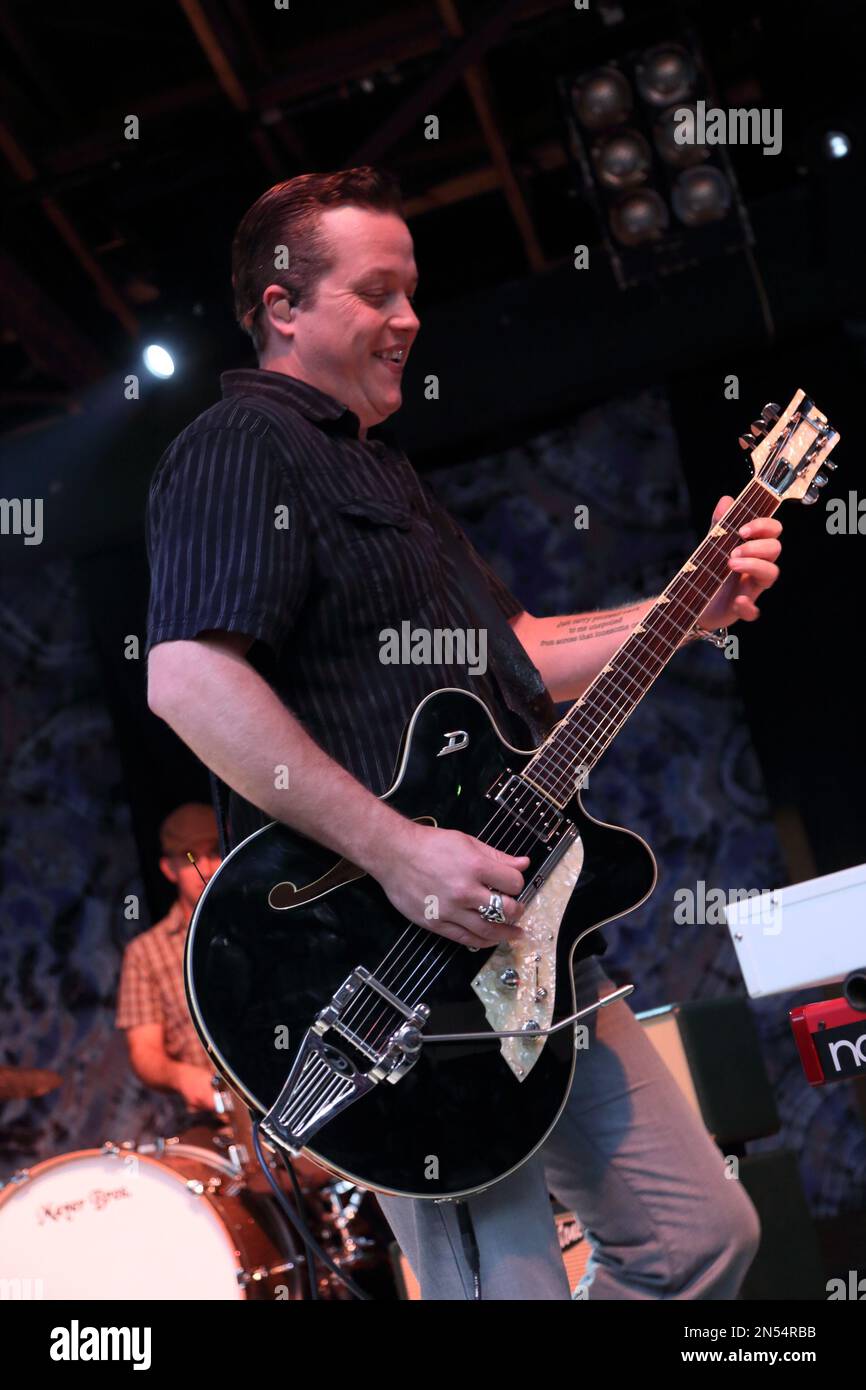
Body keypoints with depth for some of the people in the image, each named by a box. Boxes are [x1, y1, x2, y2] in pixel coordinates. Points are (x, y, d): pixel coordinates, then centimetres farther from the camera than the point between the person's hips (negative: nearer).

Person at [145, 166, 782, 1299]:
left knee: (705, 1234, 13)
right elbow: (186, 676, -24)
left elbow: (519, 654, 26)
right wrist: (395, 851, -27)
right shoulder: (242, 448, -7)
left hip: (514, 928, 10)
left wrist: (694, 606, 13)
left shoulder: (381, 465, 24)